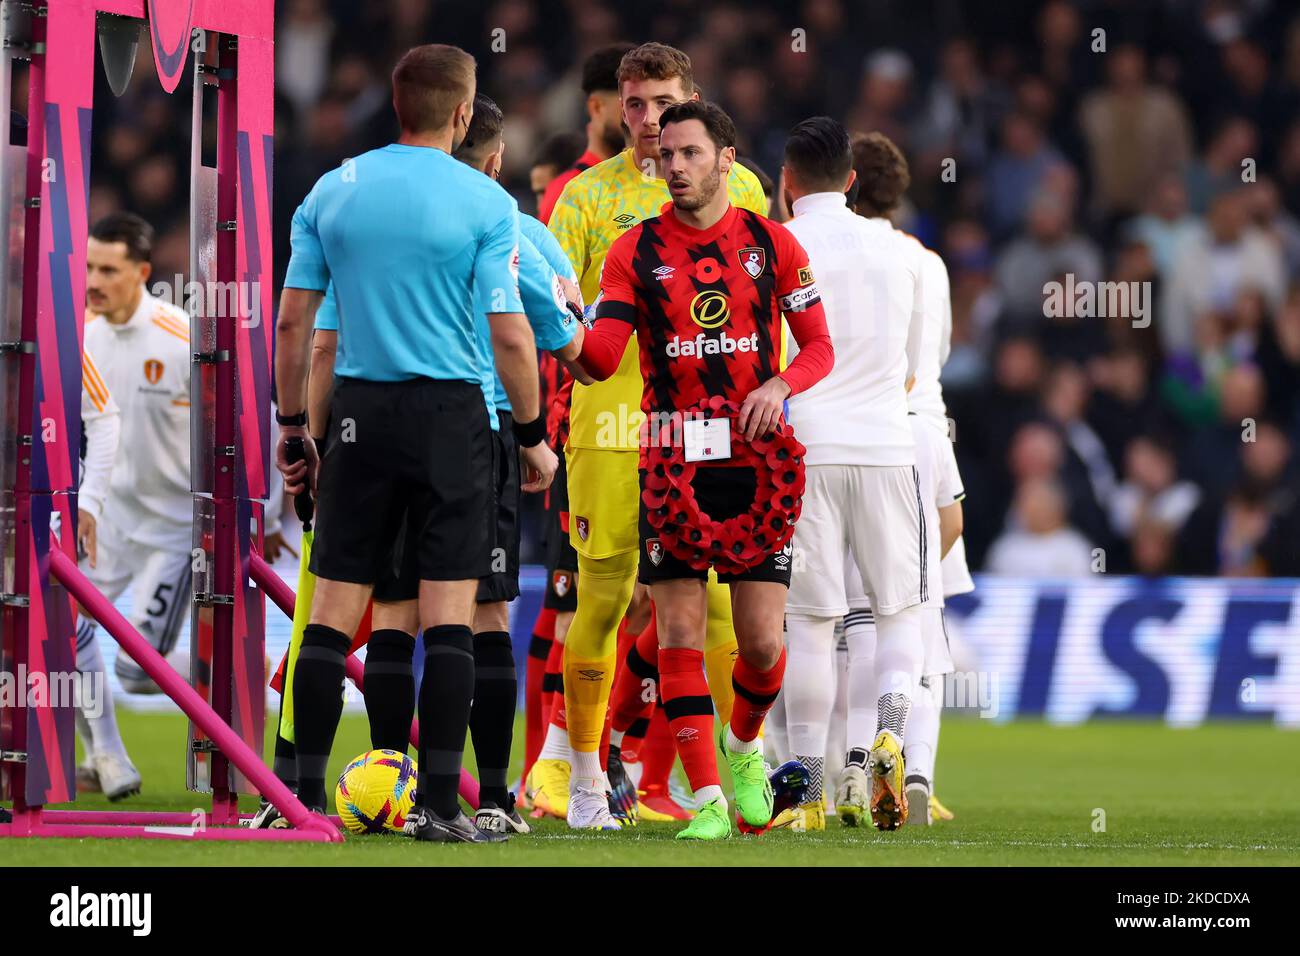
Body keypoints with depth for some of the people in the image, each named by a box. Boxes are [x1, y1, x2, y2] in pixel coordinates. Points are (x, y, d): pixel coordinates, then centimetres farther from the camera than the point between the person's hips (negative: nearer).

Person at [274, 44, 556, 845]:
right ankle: (438, 804, -5)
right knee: (450, 616, -1)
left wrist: (294, 428, 14)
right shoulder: (485, 202, -6)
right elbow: (509, 335, -8)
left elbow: (293, 322, 5)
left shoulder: (332, 192, 4)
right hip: (450, 416, -3)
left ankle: (304, 799, 5)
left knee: (335, 612, 6)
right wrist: (534, 433, 3)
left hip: (360, 412, 3)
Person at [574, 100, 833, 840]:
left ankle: (744, 746, 28)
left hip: (757, 459, 0)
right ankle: (707, 797, -3)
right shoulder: (637, 250, 2)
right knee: (680, 631, -7)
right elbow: (603, 358, -5)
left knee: (761, 637, -3)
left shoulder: (773, 244, 4)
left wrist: (781, 385, -12)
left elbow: (820, 346, 7)